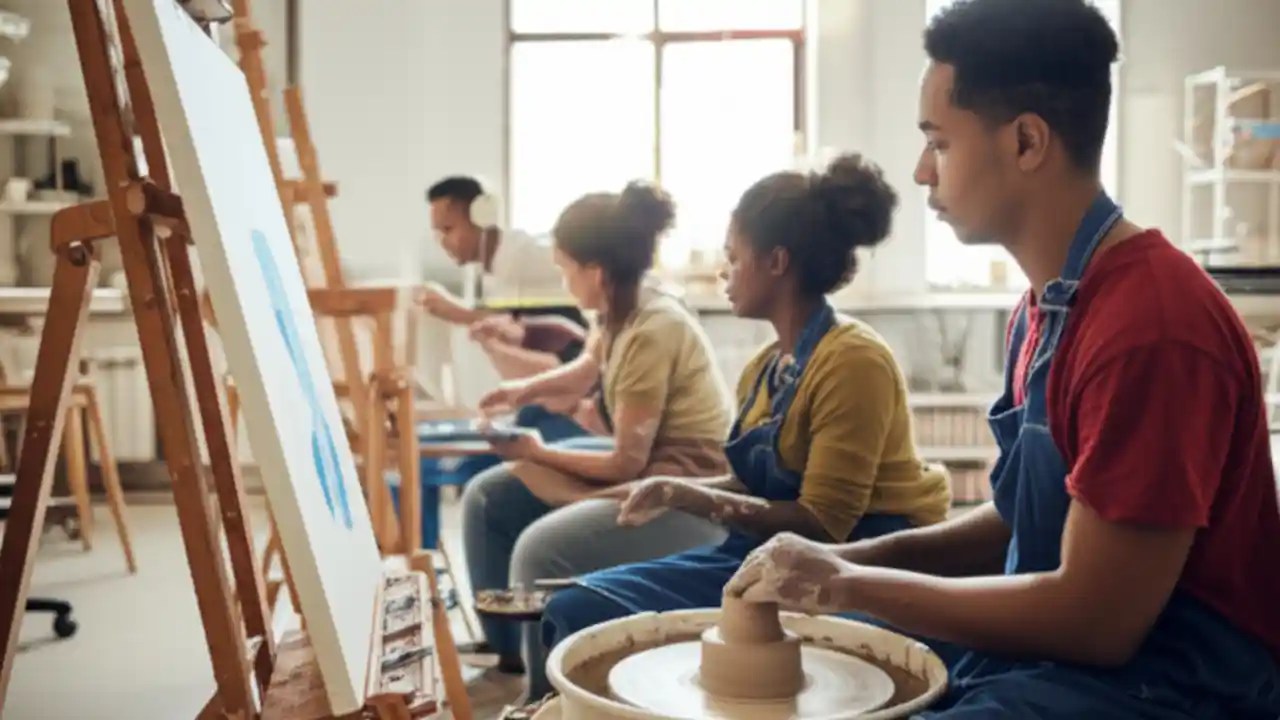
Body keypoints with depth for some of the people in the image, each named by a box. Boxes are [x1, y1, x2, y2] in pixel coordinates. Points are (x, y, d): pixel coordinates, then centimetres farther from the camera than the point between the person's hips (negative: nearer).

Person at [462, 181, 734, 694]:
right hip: (641, 461, 10)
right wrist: (527, 389, 7)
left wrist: (539, 452, -7)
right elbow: (585, 373, 25)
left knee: (542, 549, -31)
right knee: (487, 497, 8)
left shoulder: (652, 331, -25)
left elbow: (626, 463, -20)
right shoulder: (623, 311, 1)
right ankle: (504, 643, 23)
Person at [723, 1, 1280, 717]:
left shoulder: (1154, 324, -25)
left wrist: (849, 585, -16)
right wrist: (861, 557, 0)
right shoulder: (1047, 304, 6)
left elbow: (1095, 620, -24)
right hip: (1055, 637, 9)